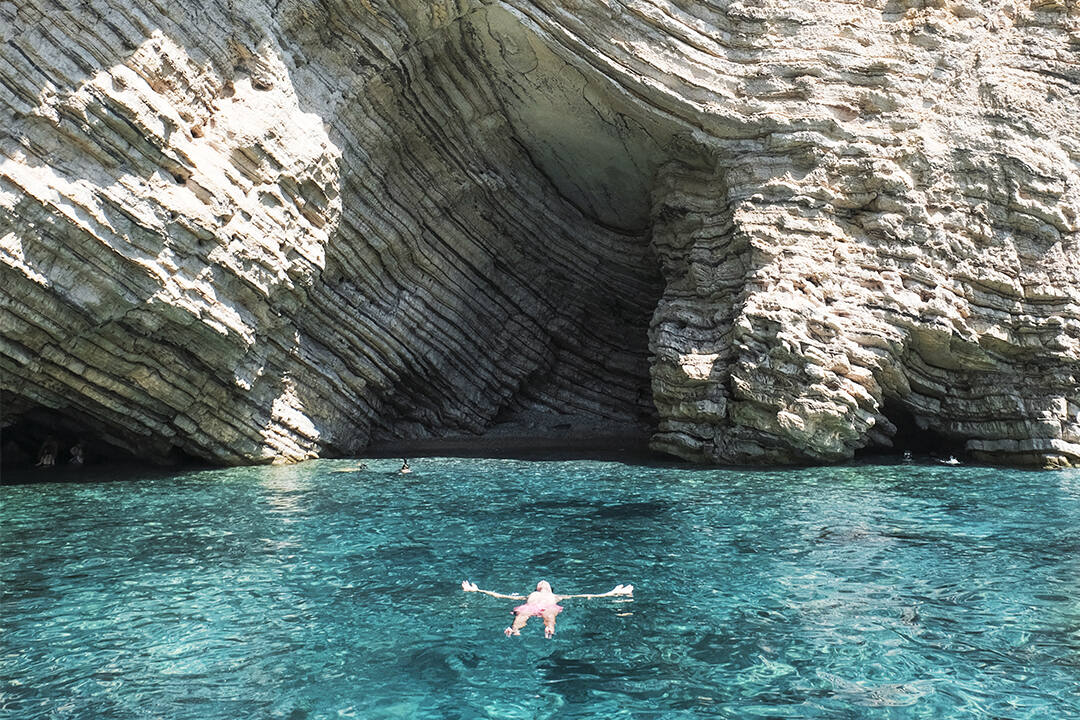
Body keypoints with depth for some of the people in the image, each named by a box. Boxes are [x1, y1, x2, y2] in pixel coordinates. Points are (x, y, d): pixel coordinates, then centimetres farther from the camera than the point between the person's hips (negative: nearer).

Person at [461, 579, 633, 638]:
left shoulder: (556, 597, 42)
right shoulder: (530, 595, 45)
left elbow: (586, 595, 37)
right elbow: (500, 595, 42)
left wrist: (612, 593, 34)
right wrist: (478, 591, 42)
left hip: (549, 607, -1)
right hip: (530, 607, 1)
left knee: (549, 615, -39)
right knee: (521, 615, -36)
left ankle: (549, 630, -69)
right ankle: (513, 630, -68)